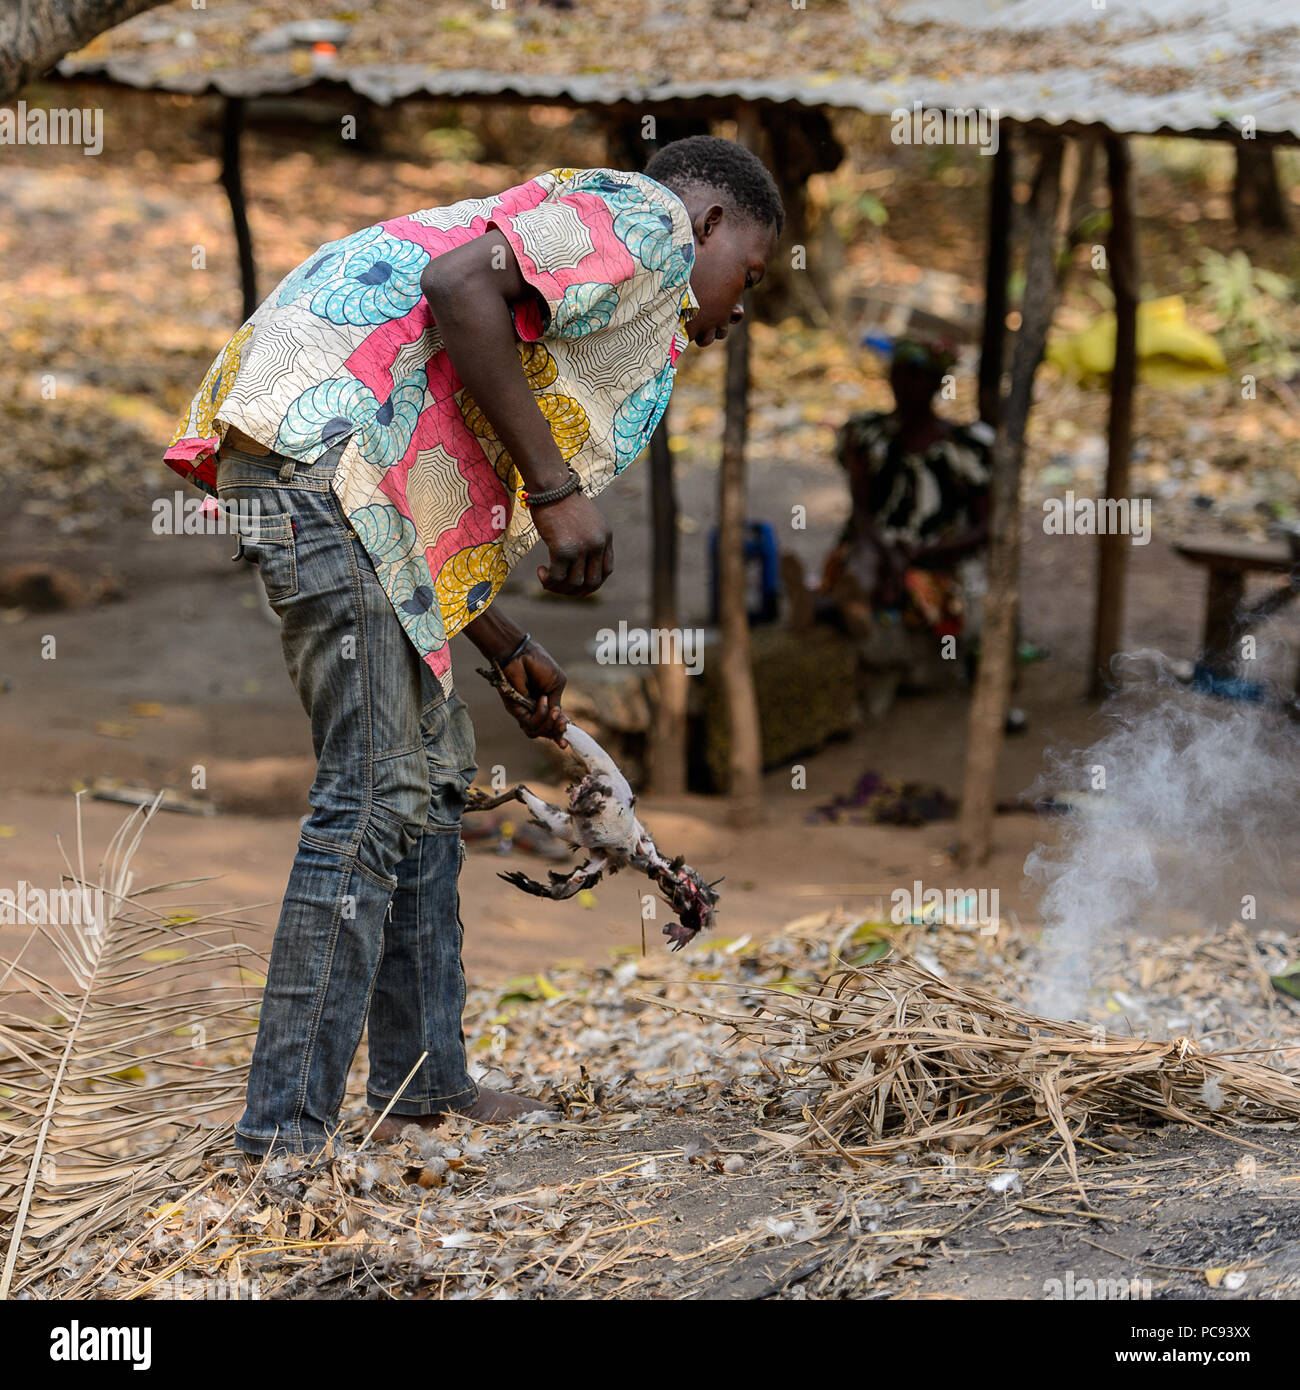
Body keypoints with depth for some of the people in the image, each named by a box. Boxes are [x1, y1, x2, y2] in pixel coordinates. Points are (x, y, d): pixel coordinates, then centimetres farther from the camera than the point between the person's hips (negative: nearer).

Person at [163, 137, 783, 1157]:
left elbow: (441, 508, 29)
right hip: (325, 440, -11)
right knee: (376, 787, -11)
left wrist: (511, 652, 36)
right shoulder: (648, 217, 2)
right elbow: (460, 285, -17)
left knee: (433, 769, 16)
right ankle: (285, 1135, -10)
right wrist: (557, 489, -15)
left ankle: (426, 1085, 24)